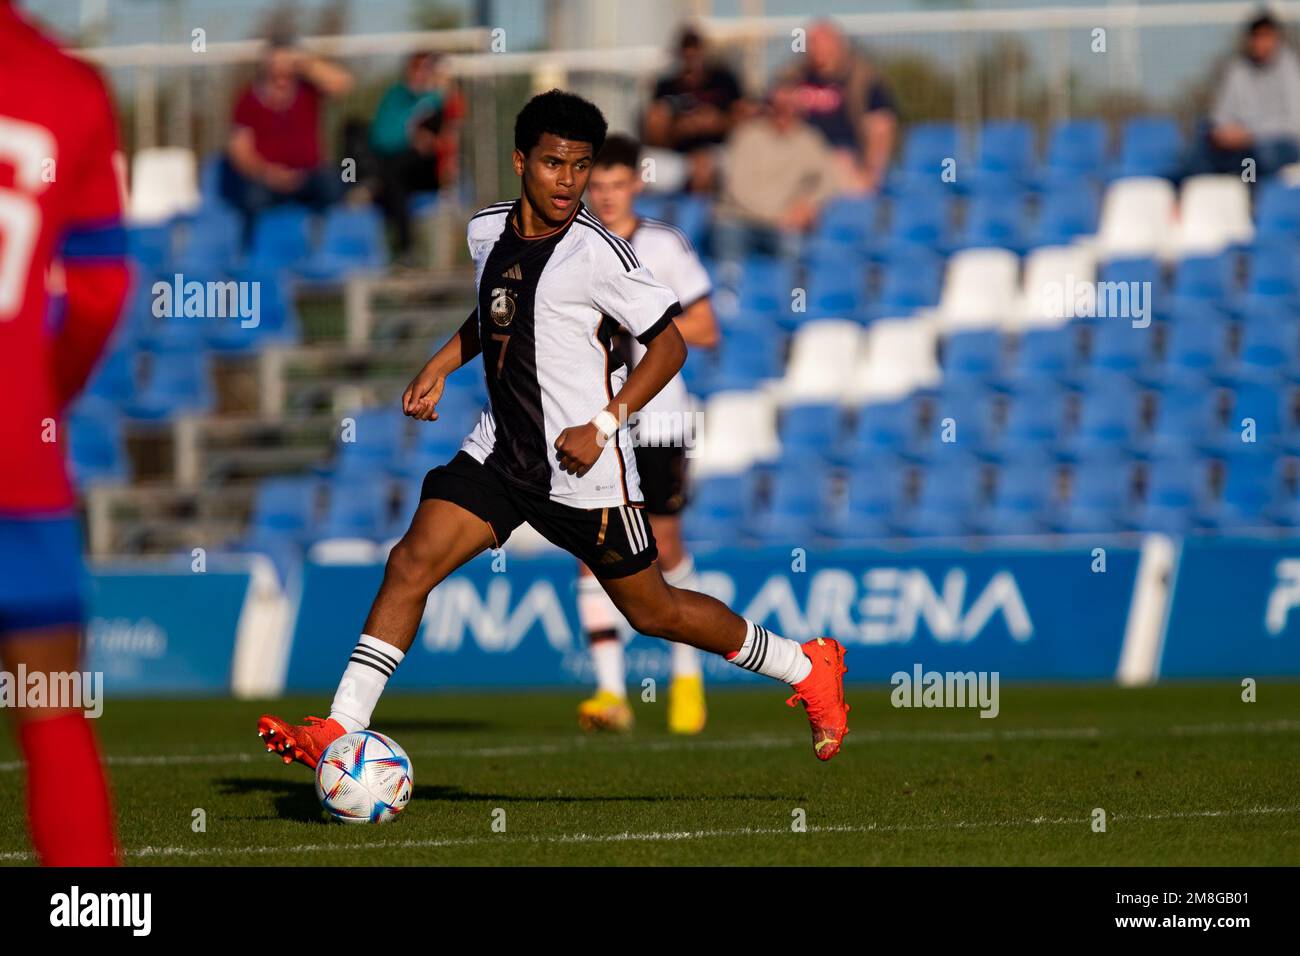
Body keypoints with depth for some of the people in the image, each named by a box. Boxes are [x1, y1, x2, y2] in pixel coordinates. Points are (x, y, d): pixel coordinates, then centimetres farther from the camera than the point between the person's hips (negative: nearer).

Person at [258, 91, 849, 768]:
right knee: (411, 563, -11)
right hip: (500, 451, 5)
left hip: (584, 468, -5)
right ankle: (340, 731, -11)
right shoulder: (486, 232, 4)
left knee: (653, 612, 7)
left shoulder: (595, 252, -16)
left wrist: (603, 426, -19)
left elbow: (668, 344, -10)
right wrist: (437, 369, 11)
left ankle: (808, 668, 27)